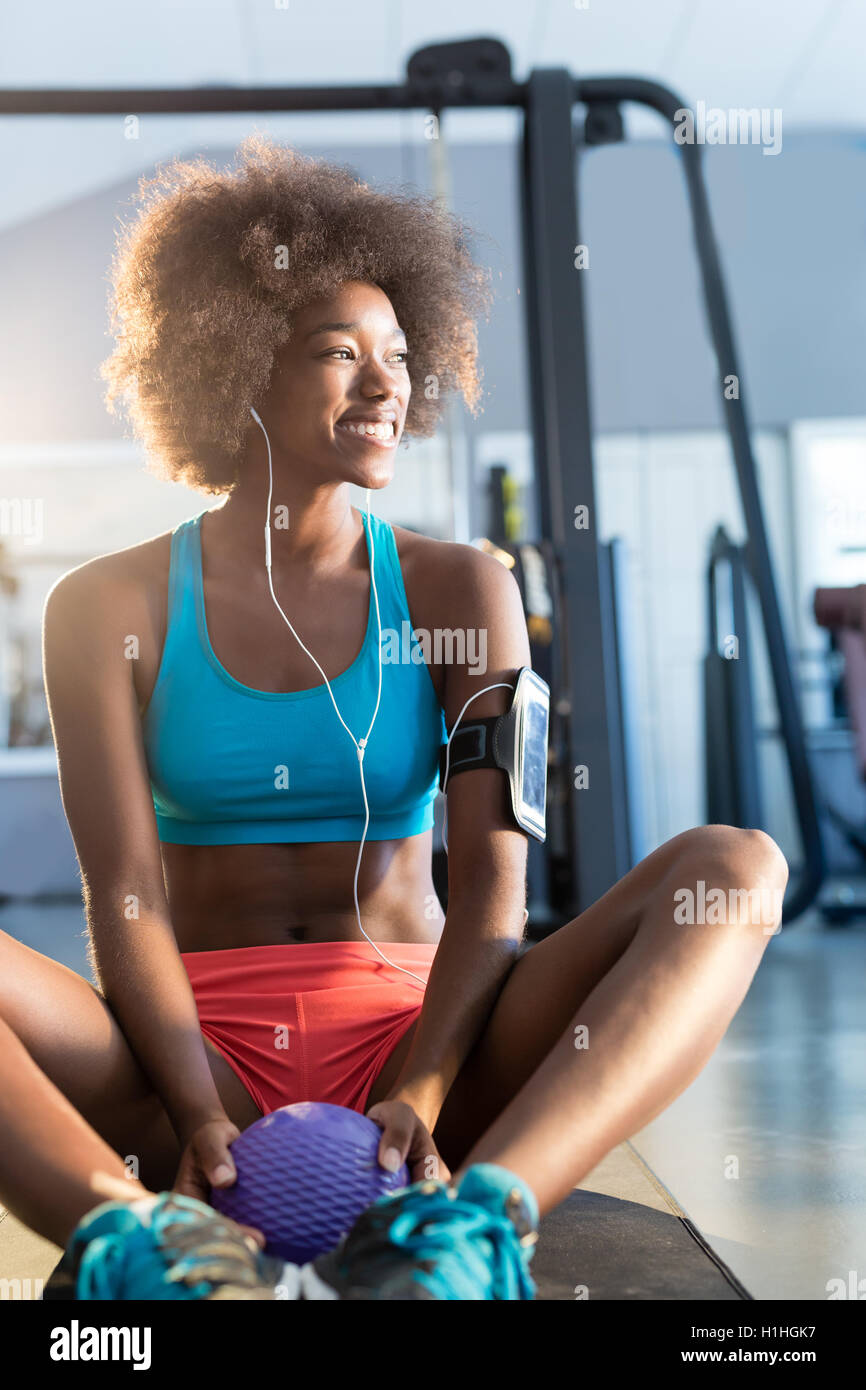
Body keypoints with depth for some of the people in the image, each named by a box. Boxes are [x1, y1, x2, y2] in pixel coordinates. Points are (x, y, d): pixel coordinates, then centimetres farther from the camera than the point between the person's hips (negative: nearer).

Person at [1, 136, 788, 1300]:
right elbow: (124, 892, -6)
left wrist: (420, 1095, -22)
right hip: (201, 1059, -1)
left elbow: (493, 877, -4)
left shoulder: (460, 590, 7)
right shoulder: (107, 609, 5)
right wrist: (201, 1118, -23)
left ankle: (467, 1227, -42)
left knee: (733, 865, -23)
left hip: (411, 1043, 1)